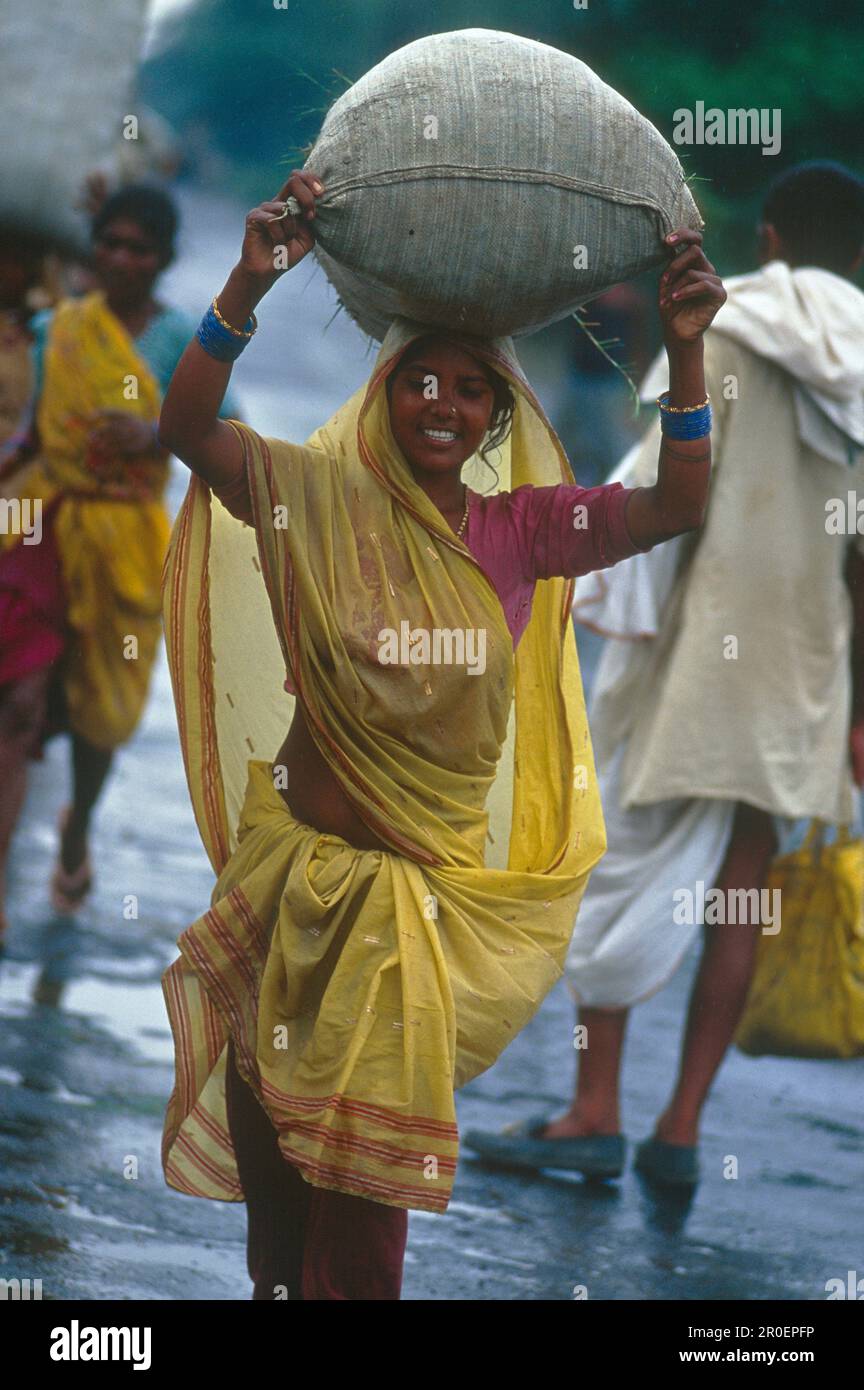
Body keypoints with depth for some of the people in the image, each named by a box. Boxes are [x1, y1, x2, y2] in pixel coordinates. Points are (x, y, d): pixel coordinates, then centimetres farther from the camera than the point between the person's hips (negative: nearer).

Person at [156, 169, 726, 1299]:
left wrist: (685, 354, -17)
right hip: (308, 862, -1)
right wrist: (253, 285, -31)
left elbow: (676, 508, -5)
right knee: (276, 1154, 4)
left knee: (371, 1167, 8)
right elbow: (187, 427, -17)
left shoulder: (518, 532, 1)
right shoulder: (323, 501, -5)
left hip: (446, 887, 1)